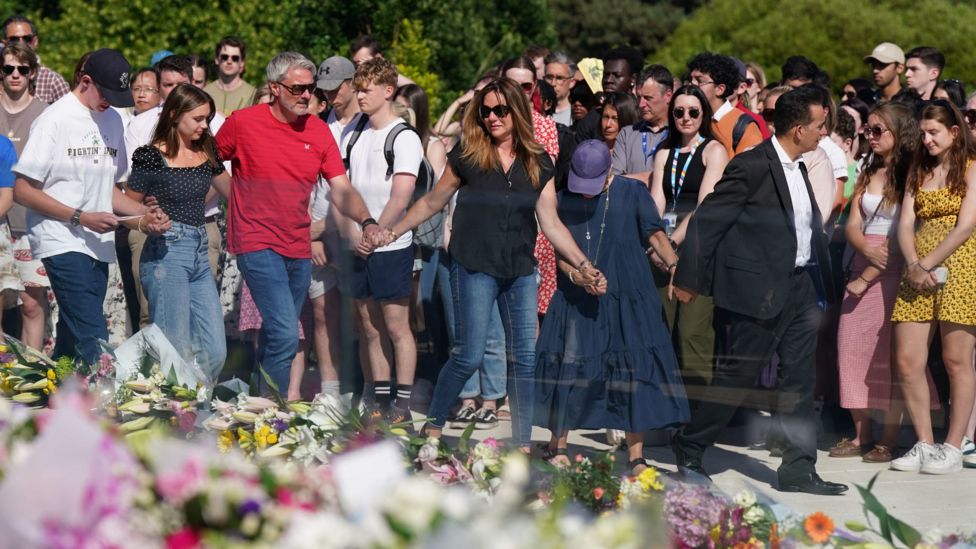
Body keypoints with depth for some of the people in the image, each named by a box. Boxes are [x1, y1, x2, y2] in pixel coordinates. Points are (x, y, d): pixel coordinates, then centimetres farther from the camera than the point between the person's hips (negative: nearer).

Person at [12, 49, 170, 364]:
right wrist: (81, 217, -15)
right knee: (94, 341, -17)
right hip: (62, 243, -7)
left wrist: (145, 213, 4)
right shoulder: (55, 119, -7)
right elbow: (22, 191, -9)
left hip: (98, 246, 7)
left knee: (72, 343, 7)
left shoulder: (112, 121, 14)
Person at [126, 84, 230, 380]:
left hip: (200, 254, 7)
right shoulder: (150, 156, -7)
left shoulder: (207, 152, 11)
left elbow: (231, 189, 25)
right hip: (166, 253, -7)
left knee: (215, 351, 3)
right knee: (177, 350, -8)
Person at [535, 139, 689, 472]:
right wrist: (574, 271, -17)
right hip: (576, 302, 1)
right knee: (567, 370, 1)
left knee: (634, 372, -3)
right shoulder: (564, 200, 4)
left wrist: (673, 265, -20)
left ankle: (636, 457, 2)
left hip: (627, 300, -1)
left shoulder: (633, 192, 1)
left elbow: (654, 234, -3)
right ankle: (558, 447, 19)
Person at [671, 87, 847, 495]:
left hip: (798, 285, 8)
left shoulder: (798, 167, 12)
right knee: (738, 373, -1)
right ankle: (688, 449, 15)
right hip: (759, 288, -8)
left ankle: (799, 470, 10)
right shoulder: (752, 166, -15)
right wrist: (689, 279, -12)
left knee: (799, 380, 6)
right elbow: (707, 220, -14)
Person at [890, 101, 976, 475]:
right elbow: (906, 224, 10)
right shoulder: (918, 172, 18)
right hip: (918, 274, 6)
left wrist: (927, 264, -12)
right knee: (907, 362, -1)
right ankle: (924, 444, 8)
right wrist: (913, 266, -7)